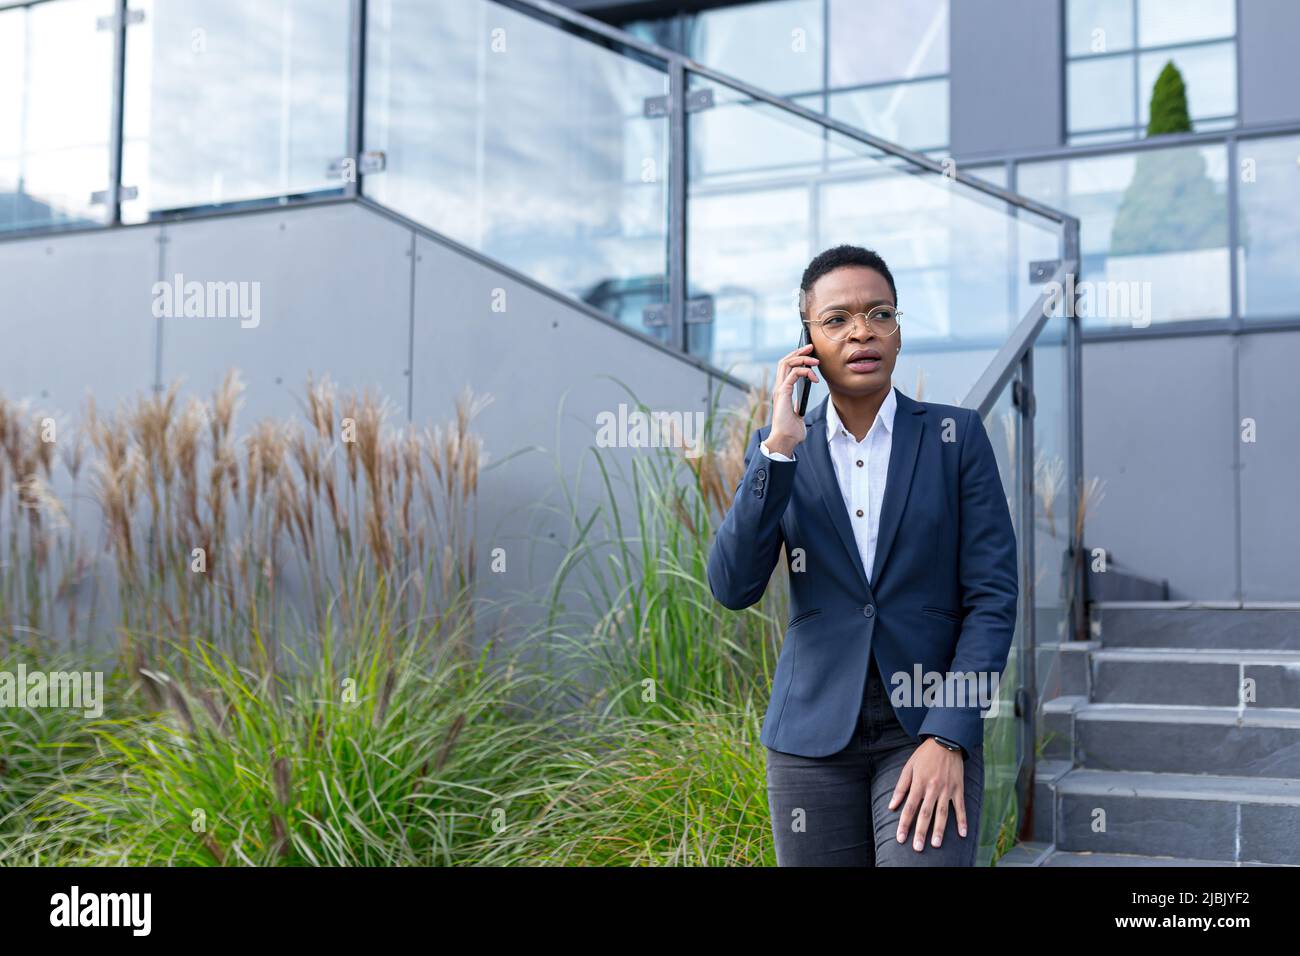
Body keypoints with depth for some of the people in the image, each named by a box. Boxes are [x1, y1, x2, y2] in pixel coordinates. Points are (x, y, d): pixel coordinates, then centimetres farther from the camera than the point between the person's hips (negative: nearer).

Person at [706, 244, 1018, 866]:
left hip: (929, 724, -2)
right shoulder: (778, 448, 5)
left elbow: (993, 596, -3)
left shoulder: (956, 436, 1)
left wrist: (949, 738, -12)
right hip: (812, 732, 2)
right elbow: (732, 588, -7)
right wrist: (779, 446, -13)